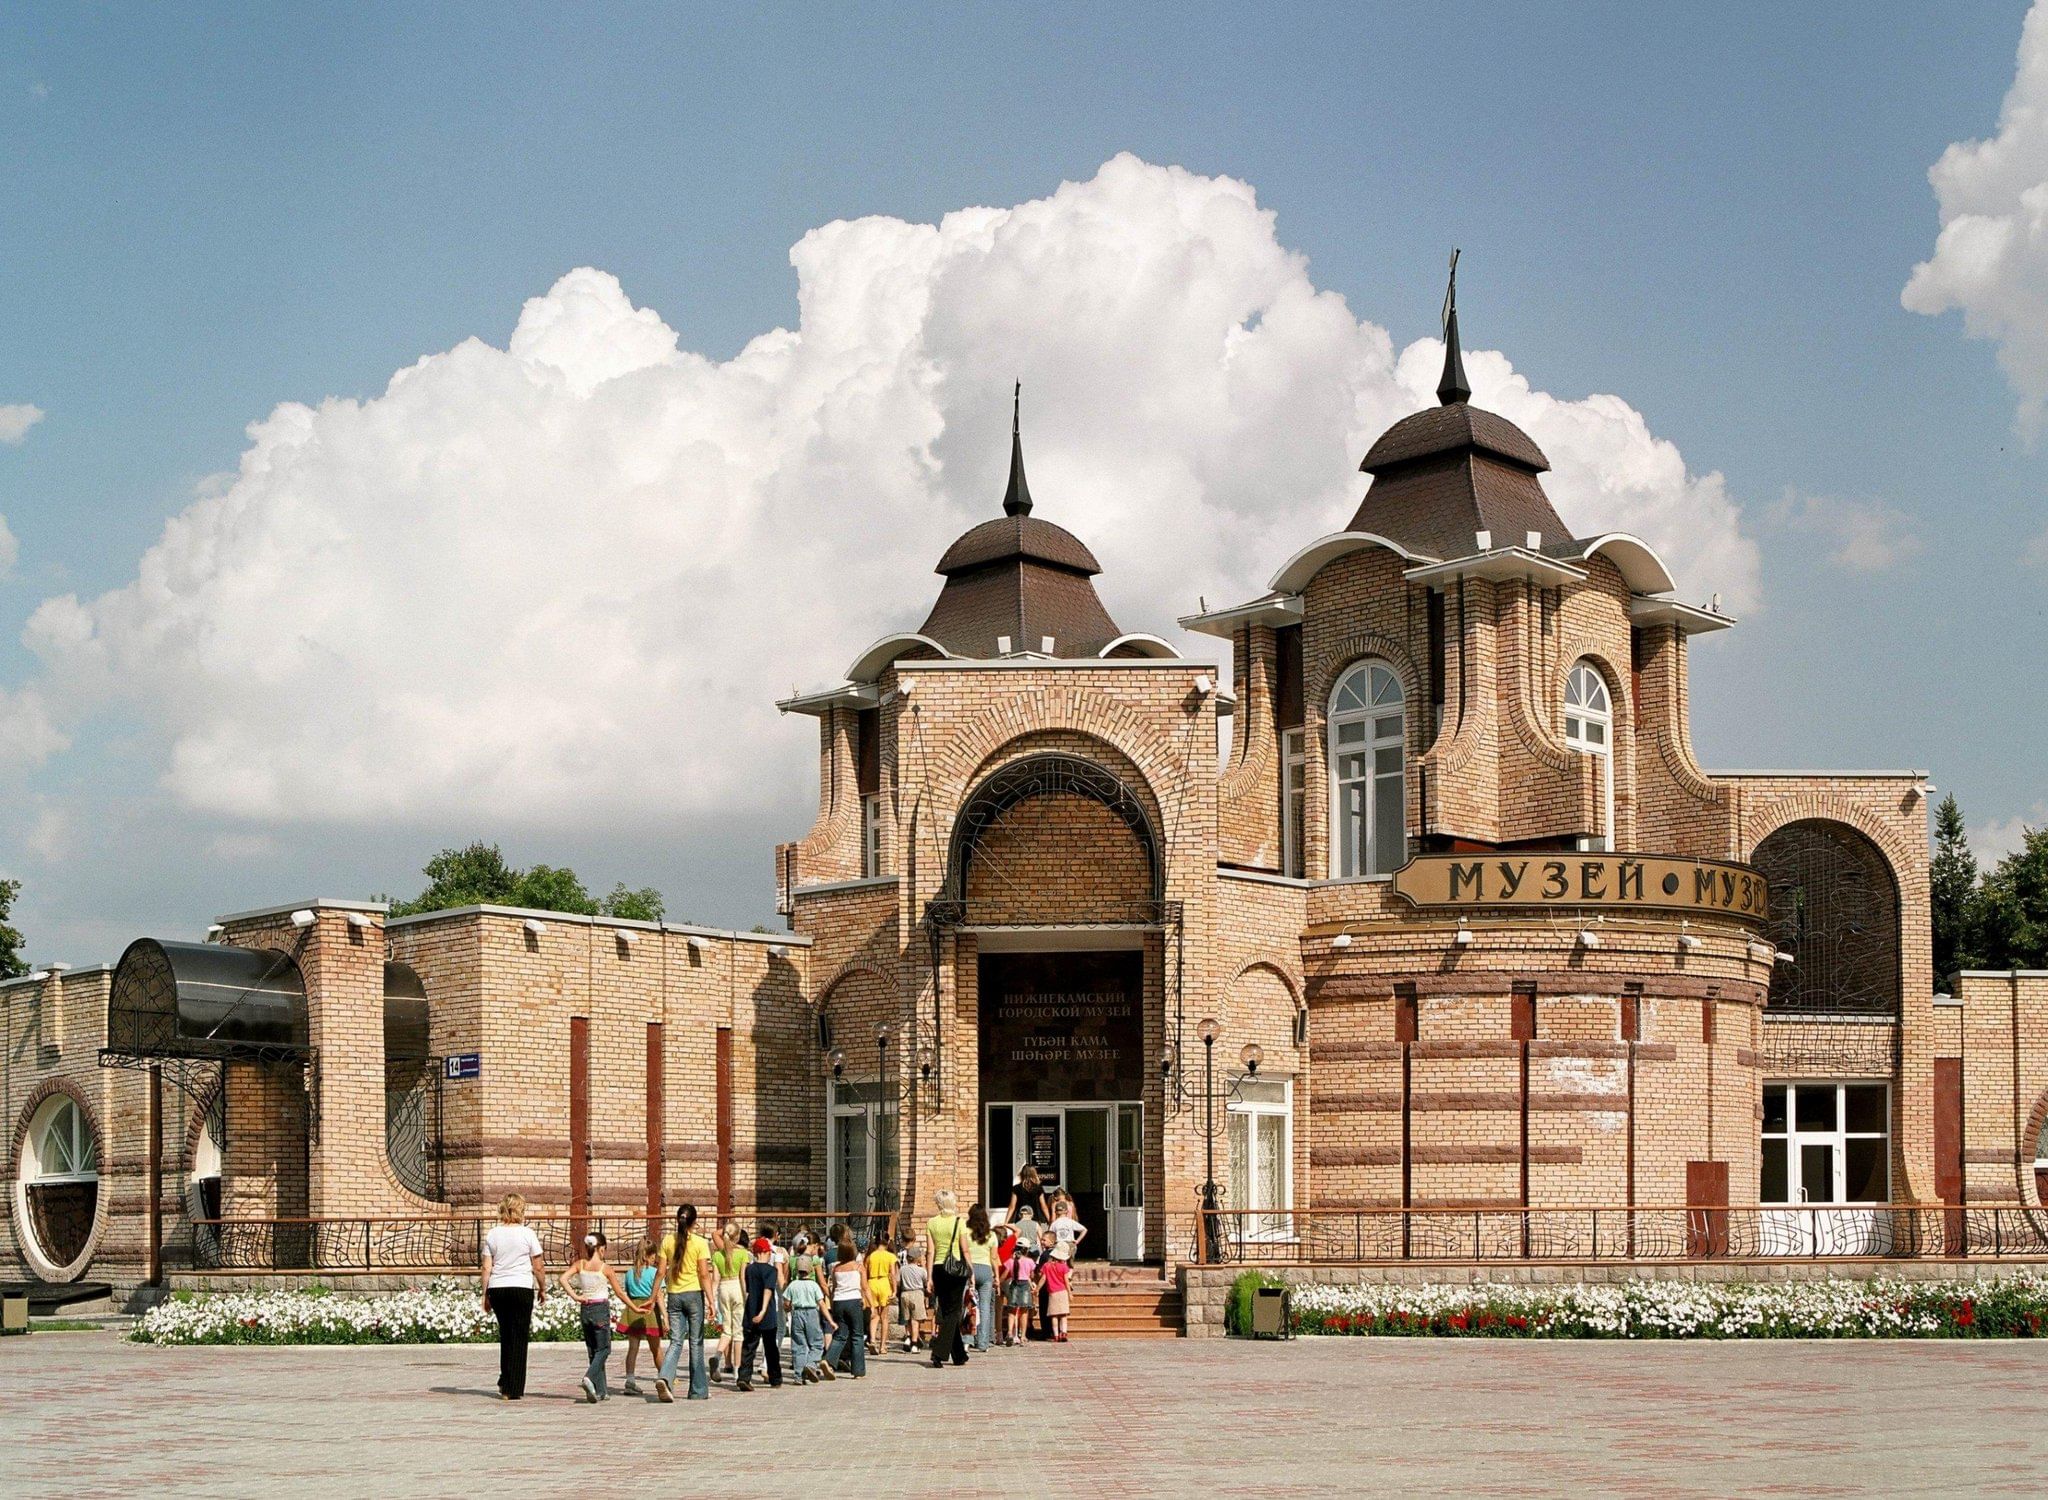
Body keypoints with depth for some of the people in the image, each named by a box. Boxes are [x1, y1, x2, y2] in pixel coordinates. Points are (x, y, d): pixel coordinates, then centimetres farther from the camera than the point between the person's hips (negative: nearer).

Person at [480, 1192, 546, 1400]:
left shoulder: (492, 1234, 5)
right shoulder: (527, 1234, -3)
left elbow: (486, 1268, 4)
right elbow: (538, 1267, -1)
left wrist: (485, 1295, 10)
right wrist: (542, 1289, 13)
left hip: (497, 1289, 3)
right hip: (522, 1288, -3)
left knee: (505, 1336, 17)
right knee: (519, 1338, 2)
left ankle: (505, 1384, 19)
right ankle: (515, 1390, 0)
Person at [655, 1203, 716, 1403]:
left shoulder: (668, 1241, 1)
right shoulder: (700, 1243, -7)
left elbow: (661, 1272, 2)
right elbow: (704, 1275, -11)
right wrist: (711, 1300, -10)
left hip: (674, 1295, 2)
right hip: (694, 1293, -2)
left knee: (676, 1341, 5)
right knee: (696, 1342, 7)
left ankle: (665, 1378, -20)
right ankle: (698, 1390, 13)